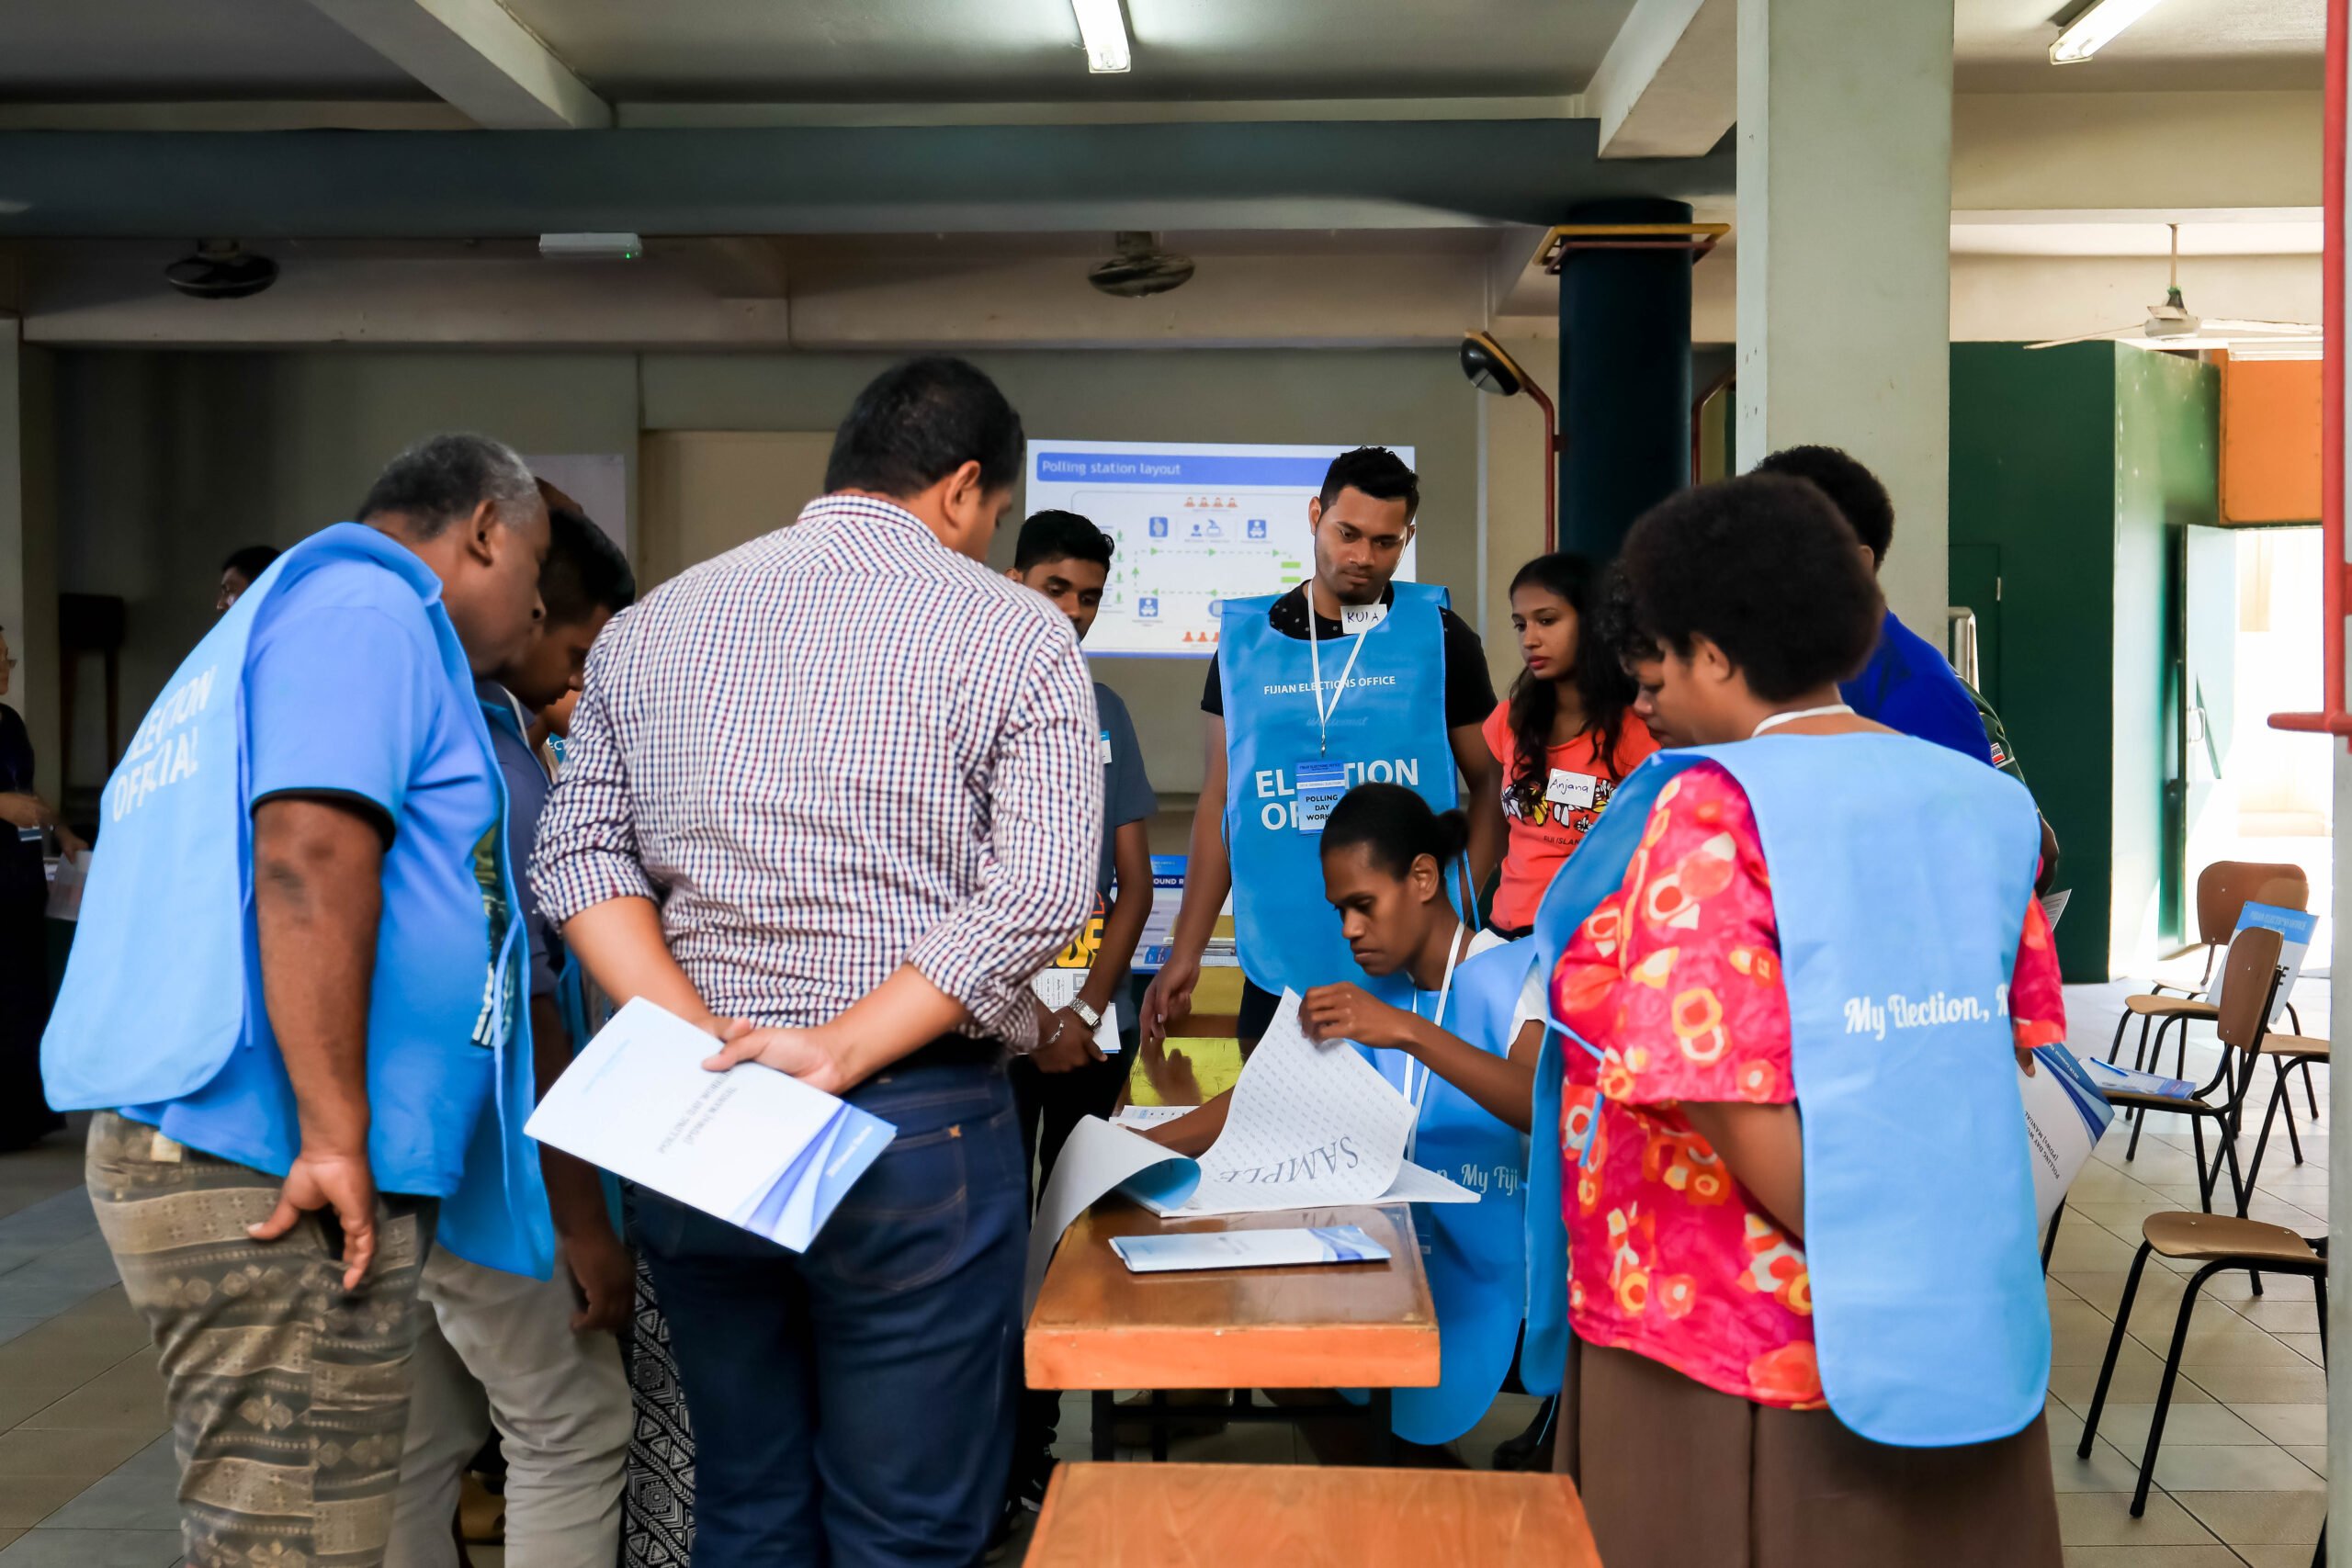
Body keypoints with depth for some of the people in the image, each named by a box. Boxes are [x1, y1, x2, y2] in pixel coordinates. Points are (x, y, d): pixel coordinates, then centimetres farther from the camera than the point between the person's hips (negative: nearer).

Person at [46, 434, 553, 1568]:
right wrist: (338, 1136, -23)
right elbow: (309, 858, -20)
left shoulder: (274, 621, 26)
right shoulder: (370, 604, -6)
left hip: (189, 1153, 10)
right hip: (276, 1178, -10)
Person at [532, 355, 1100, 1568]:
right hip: (913, 1132, -4)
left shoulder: (652, 624, 11)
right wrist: (840, 1052, -16)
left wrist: (700, 1035, -7)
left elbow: (578, 851, 3)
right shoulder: (1015, 635, -3)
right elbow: (1039, 894, -14)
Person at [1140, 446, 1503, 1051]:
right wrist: (1184, 953, 4)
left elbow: (1490, 784, 6)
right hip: (1279, 969, 2)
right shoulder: (1246, 639, 8)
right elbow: (1219, 802, 9)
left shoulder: (1439, 637, 2)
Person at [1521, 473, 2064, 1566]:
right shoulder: (1978, 803, 5)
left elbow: (1727, 1088, -21)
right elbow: (2012, 1045, 9)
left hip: (1728, 1356, -6)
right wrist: (1922, 1262, 14)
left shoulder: (1711, 807, -15)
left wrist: (1853, 1267, -11)